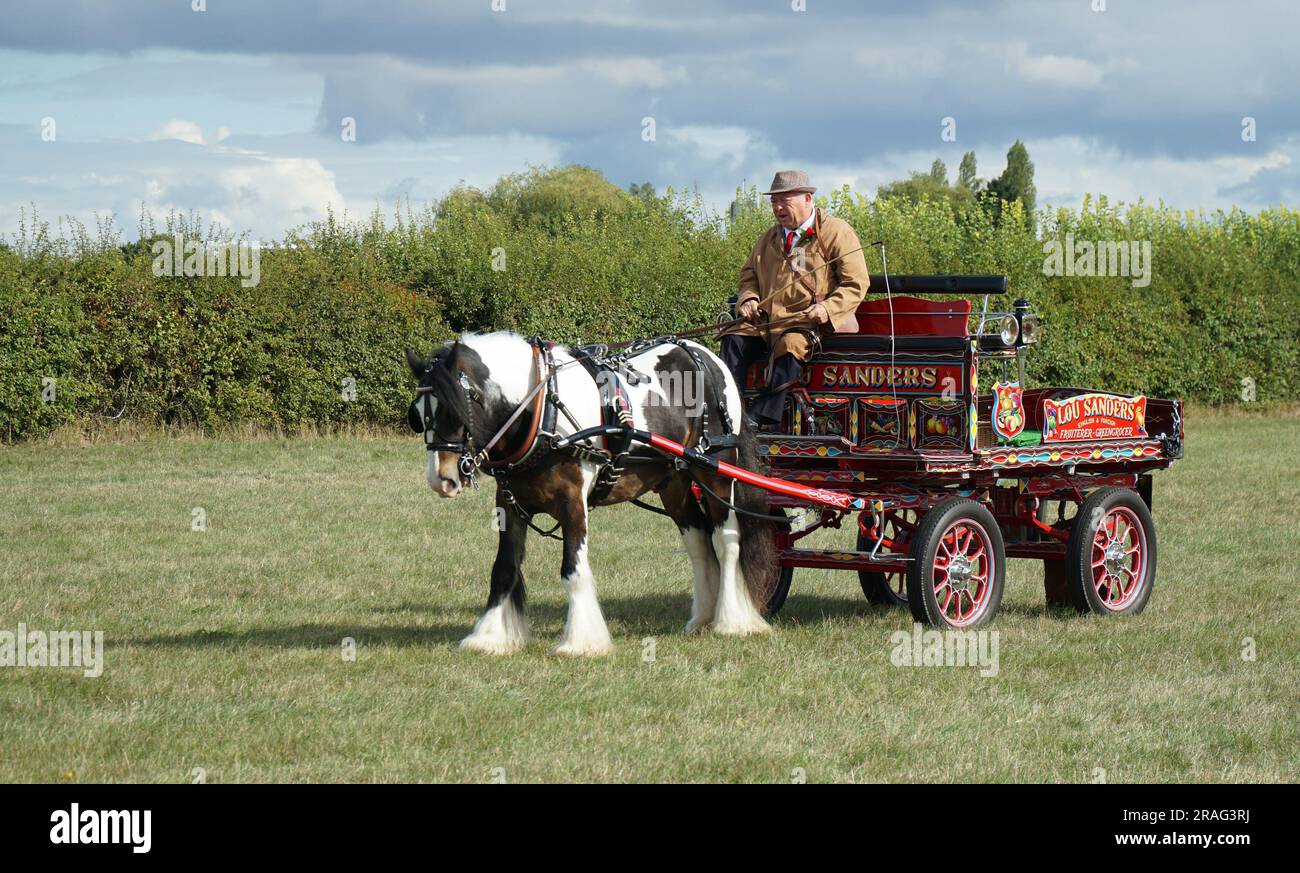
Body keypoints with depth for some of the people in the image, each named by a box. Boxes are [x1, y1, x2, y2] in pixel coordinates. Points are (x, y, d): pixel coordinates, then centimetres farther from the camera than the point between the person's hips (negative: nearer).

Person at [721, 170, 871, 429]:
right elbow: (749, 276, 30)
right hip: (768, 318, 6)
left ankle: (763, 417, -40)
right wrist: (748, 299, 6)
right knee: (735, 340, -20)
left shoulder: (836, 231, 0)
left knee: (791, 344, -36)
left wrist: (828, 308, -21)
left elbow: (856, 284, -5)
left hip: (810, 320, -6)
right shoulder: (769, 239, 20)